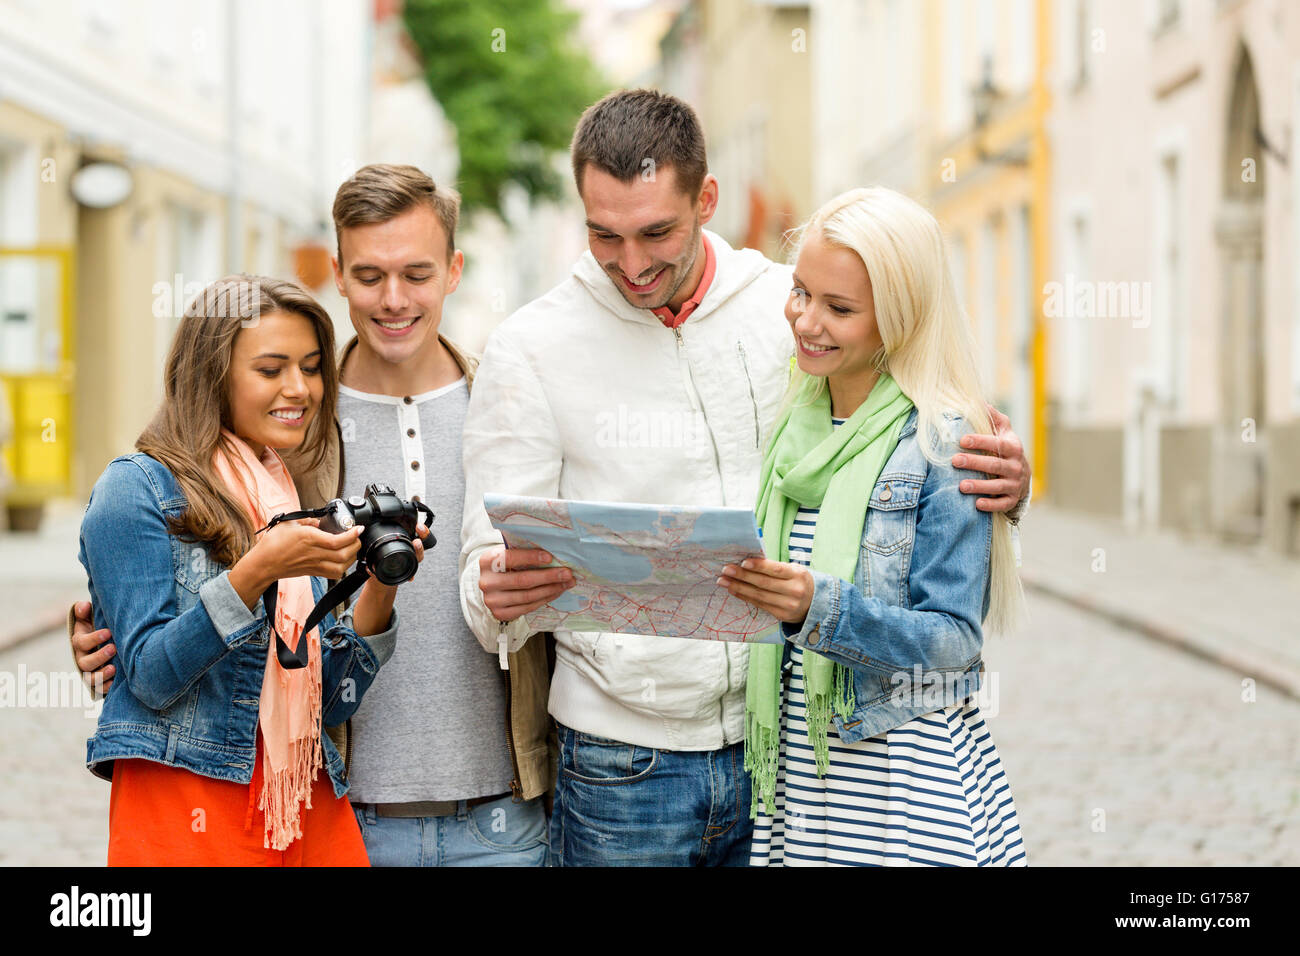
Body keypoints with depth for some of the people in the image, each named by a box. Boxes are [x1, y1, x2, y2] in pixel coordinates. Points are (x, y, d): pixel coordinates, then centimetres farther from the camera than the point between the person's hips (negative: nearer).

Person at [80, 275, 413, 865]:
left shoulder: (294, 503, 14)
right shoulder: (137, 488, -4)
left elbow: (330, 701, 10)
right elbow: (151, 677, -11)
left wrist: (379, 585, -4)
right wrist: (256, 571, -20)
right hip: (183, 809, -5)